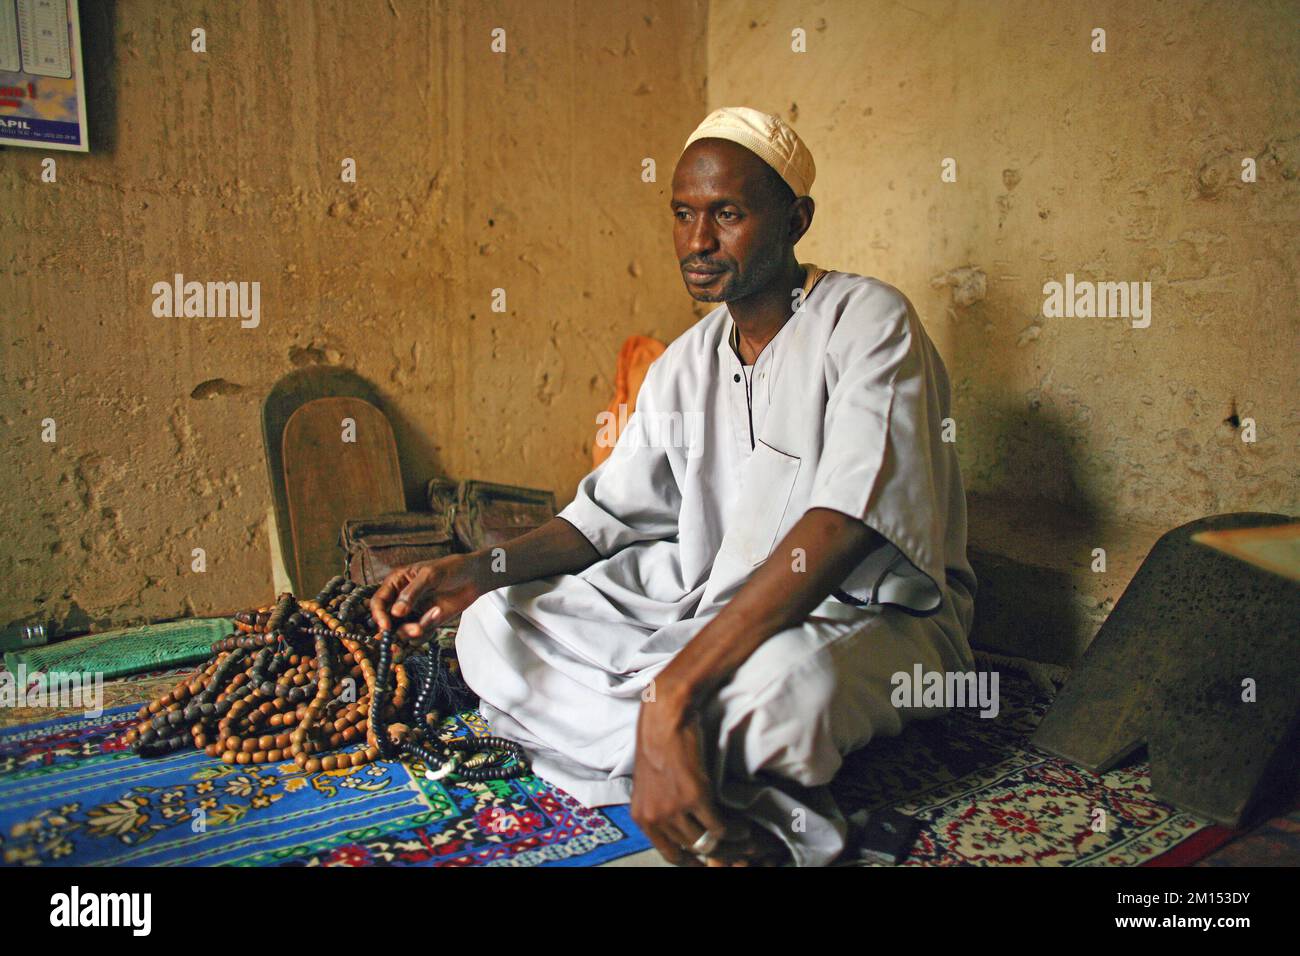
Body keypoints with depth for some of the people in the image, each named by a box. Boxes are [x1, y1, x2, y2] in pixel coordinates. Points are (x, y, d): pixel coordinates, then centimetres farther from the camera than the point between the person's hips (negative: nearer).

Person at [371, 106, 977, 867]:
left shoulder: (867, 319, -12)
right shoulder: (685, 363, 9)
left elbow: (840, 528, -26)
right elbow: (610, 511, 13)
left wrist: (673, 688, -34)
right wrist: (479, 571, -6)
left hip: (873, 613, -6)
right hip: (714, 604, 7)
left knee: (775, 679, -43)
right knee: (494, 627, -11)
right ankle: (753, 798, -19)